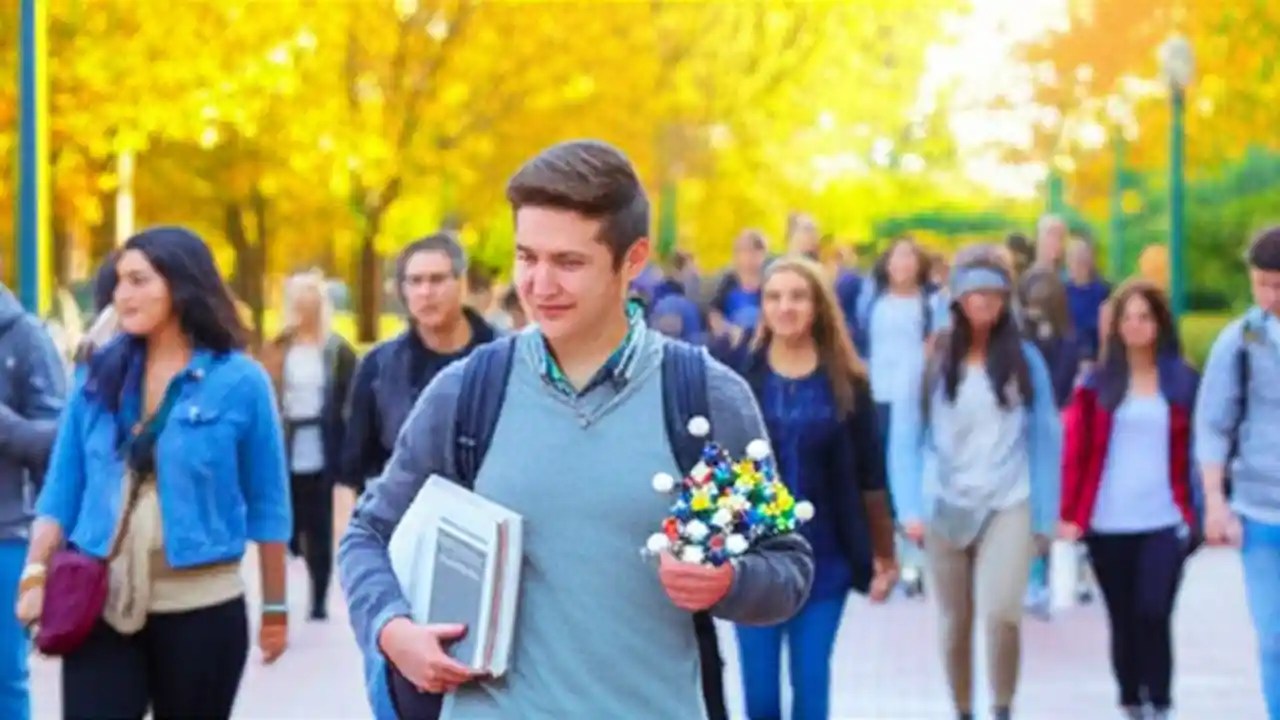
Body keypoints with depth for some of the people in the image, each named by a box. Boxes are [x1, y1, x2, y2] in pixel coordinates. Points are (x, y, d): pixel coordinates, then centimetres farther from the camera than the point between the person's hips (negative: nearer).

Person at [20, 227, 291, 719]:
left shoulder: (239, 380, -5)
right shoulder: (100, 376, 5)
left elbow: (266, 504, 0)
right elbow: (63, 488, 7)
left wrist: (275, 606, 3)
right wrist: (36, 573, -5)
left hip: (201, 608, -2)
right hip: (102, 605, 2)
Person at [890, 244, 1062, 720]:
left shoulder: (1024, 359, 1)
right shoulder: (931, 358, -1)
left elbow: (1045, 437, 4)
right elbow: (906, 436, -1)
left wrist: (1045, 514, 2)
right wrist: (911, 508, -9)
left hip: (1009, 504, -1)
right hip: (946, 506, 1)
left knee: (1001, 613, -18)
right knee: (955, 621, 10)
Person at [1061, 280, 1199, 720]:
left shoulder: (1183, 382, 3)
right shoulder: (1098, 382, 3)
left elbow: (1194, 450, 4)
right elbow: (1075, 450, 2)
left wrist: (1196, 512, -2)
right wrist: (1070, 513, -4)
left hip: (1165, 521, -1)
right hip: (1108, 523, 1)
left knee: (1153, 615, -11)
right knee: (1123, 621, 9)